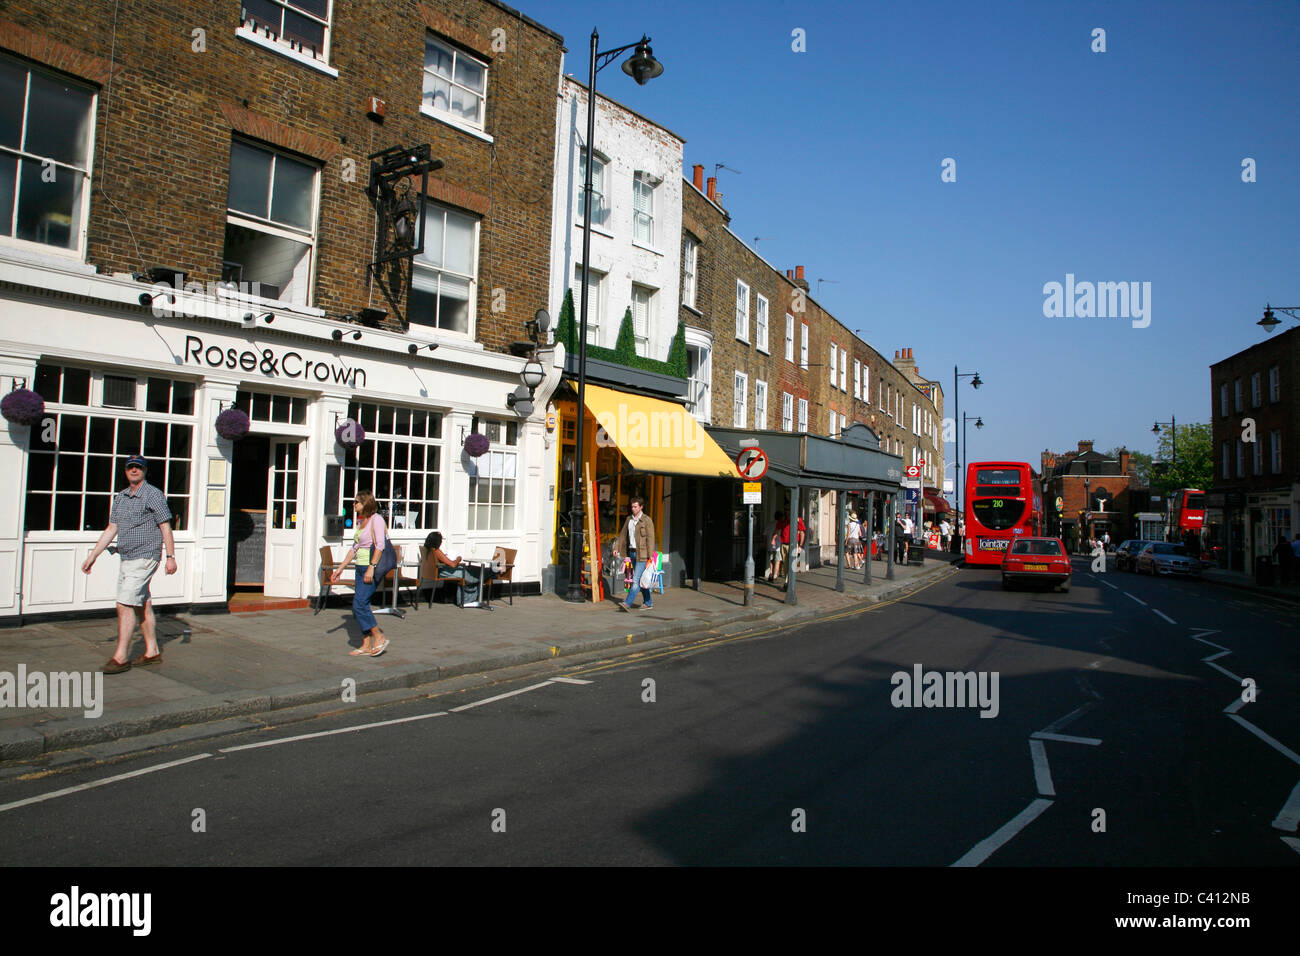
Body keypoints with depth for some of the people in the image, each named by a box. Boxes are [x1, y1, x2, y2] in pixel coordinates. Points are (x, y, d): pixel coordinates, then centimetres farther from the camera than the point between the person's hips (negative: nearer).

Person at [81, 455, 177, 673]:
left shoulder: (153, 495, -7)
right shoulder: (120, 497, 15)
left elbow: (165, 527, -10)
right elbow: (111, 529, 18)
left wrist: (170, 556, -14)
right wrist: (92, 556, 15)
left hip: (144, 558, -8)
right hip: (126, 559, 8)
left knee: (125, 605, -12)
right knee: (142, 605, 12)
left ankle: (120, 657, -9)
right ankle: (152, 652, 19)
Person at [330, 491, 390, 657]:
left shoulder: (376, 519, -10)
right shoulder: (360, 522, 17)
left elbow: (380, 545, -18)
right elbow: (354, 548, 22)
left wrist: (371, 567, -25)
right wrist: (341, 567, 19)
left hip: (372, 568, -9)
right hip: (360, 568, 9)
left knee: (359, 604, -13)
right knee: (361, 606, 7)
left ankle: (379, 638, -2)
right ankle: (367, 645, 12)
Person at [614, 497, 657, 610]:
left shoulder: (647, 520, -8)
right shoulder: (629, 519, 13)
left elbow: (650, 538, -12)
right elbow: (623, 534, 20)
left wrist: (650, 555, -17)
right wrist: (617, 547, 13)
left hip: (642, 554, -7)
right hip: (632, 552, 7)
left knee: (636, 579, -11)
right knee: (641, 579, 12)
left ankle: (628, 603, -17)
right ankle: (648, 603, 21)